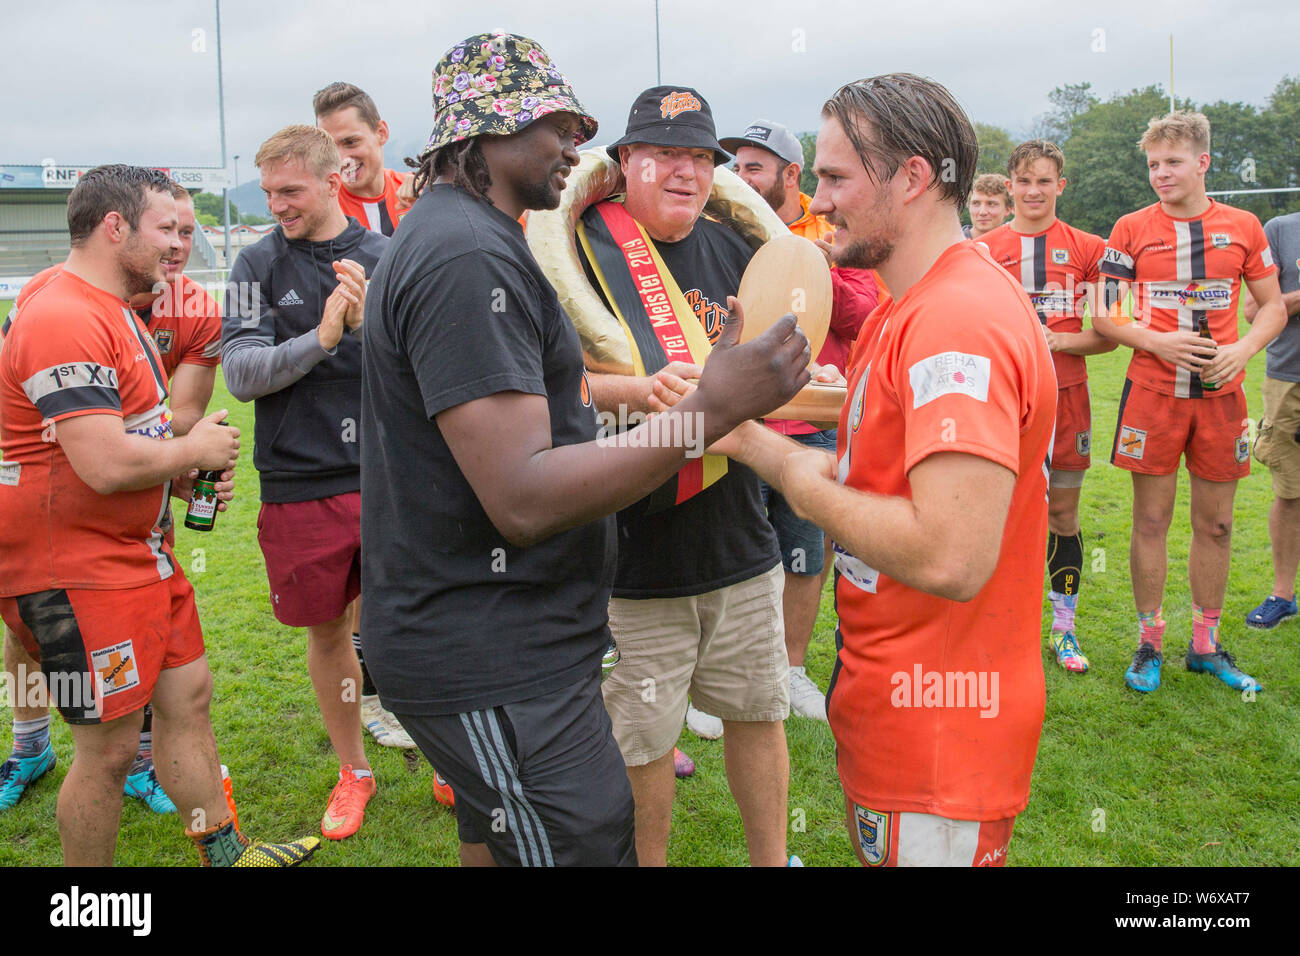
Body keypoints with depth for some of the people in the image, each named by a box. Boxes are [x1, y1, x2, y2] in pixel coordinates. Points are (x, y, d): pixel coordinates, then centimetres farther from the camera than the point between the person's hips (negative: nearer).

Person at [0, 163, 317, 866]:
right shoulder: (63, 320, -22)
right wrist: (195, 449, -11)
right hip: (78, 569, -11)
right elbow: (105, 464, -29)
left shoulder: (109, 310, 16)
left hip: (139, 549, 11)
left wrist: (182, 476, 8)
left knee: (188, 695, 17)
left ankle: (225, 853, 32)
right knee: (110, 748, 0)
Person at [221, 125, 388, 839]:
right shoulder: (260, 265, 2)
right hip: (301, 483, 1)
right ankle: (353, 770, 33)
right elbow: (240, 372, -7)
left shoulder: (384, 258, 1)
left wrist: (373, 326, -21)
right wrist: (321, 338, -21)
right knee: (327, 629, 12)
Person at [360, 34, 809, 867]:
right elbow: (523, 499, -27)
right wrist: (711, 413, -27)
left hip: (492, 646, 11)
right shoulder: (467, 258, -21)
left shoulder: (450, 235, 15)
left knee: (496, 840, 24)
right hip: (493, 668, -11)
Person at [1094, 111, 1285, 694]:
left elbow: (1273, 307, 11)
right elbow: (1103, 317, 0)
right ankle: (1149, 644, 16)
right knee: (1151, 521, 3)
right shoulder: (1132, 229, 1)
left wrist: (1241, 350, -8)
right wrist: (1159, 343, -15)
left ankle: (1207, 645, 22)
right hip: (1153, 390, -2)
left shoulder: (1242, 227, 6)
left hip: (1220, 393, 2)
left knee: (1215, 524, 8)